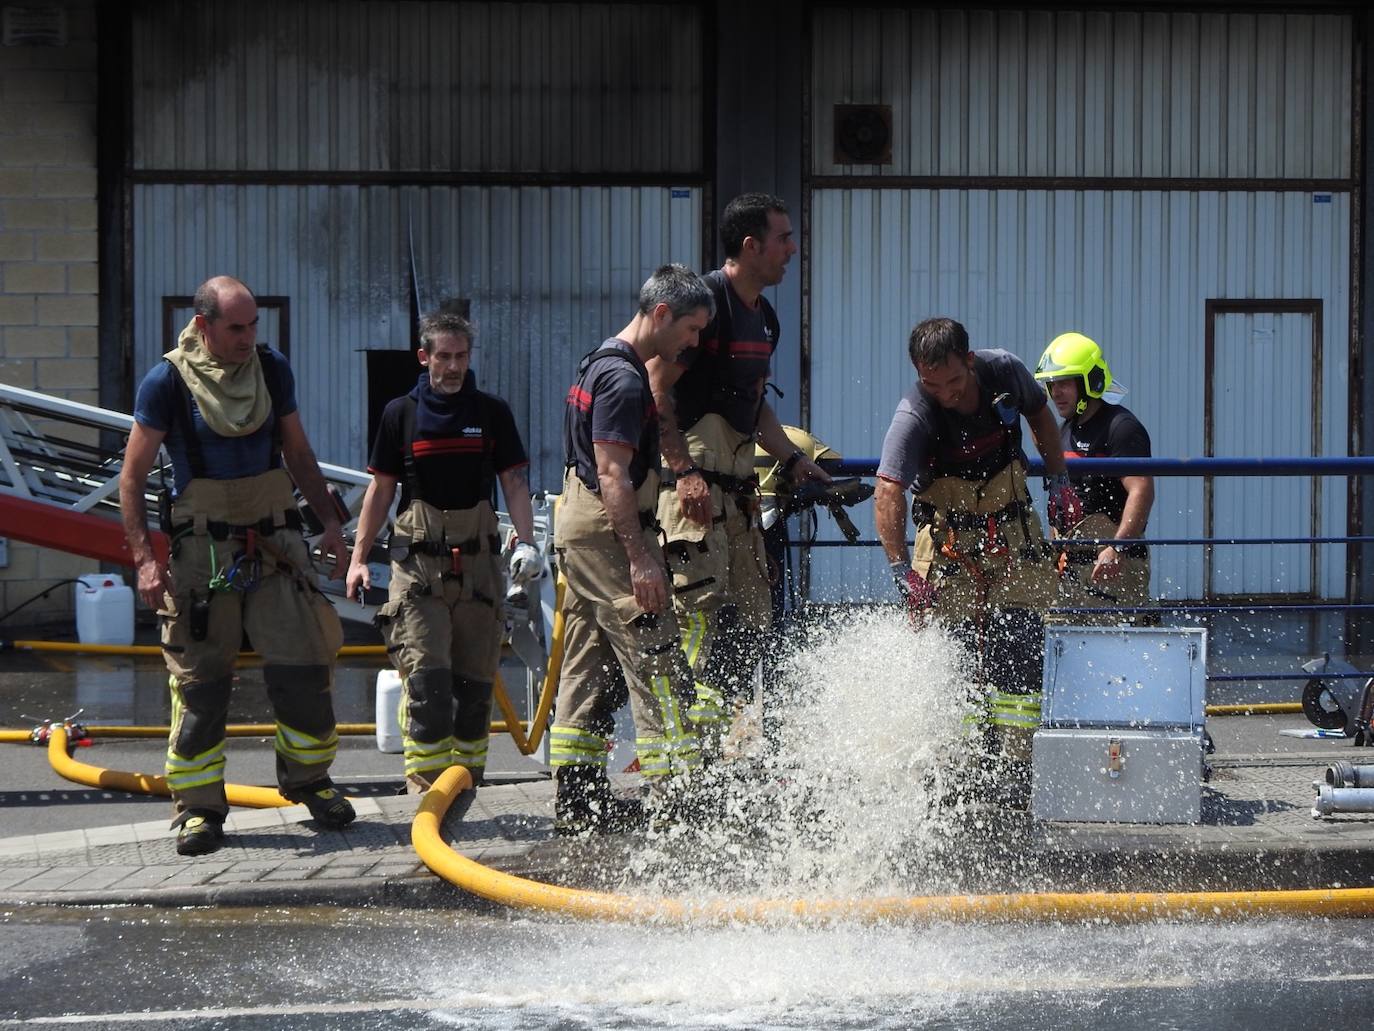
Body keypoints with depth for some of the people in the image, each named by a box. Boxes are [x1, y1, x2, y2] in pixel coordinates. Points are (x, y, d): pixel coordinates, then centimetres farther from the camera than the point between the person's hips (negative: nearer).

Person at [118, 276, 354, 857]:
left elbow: (298, 455, 18)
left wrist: (329, 522, 10)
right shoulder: (167, 382, -5)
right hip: (202, 551, -3)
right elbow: (133, 477, -3)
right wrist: (144, 558, -11)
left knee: (305, 665, -1)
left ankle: (308, 778, 20)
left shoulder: (272, 370, 6)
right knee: (200, 680, -1)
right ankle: (197, 808, 9)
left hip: (275, 544, 3)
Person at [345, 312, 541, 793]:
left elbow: (514, 482, 7)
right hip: (417, 560, -2)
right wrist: (358, 557, 4)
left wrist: (526, 540, -8)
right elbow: (380, 488, 10)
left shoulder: (492, 412, 9)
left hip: (478, 560, 2)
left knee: (475, 681, 3)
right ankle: (426, 790, -9)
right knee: (426, 678, -11)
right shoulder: (401, 414, 6)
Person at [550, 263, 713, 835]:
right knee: (657, 664, -9)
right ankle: (674, 798, -10)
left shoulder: (602, 364, 17)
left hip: (580, 527, 11)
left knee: (589, 670, 11)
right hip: (609, 530, -11)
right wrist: (639, 557, -24)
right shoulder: (624, 378, -16)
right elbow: (613, 475, -22)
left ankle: (577, 799, 13)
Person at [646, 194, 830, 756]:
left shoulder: (764, 316, 17)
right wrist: (684, 471, -23)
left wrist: (793, 459, 16)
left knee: (752, 622, 9)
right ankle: (696, 751, -13)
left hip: (739, 485, 9)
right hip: (692, 485, -9)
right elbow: (656, 389, -17)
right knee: (705, 615, -14)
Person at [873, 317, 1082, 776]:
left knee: (1021, 650, -4)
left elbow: (1040, 414, 11)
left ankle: (1015, 759, -1)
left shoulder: (1005, 372, -13)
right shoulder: (914, 416, -25)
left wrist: (1059, 481, 9)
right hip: (949, 539, -3)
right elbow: (888, 492, -37)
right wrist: (902, 570, -48)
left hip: (1014, 529, 3)